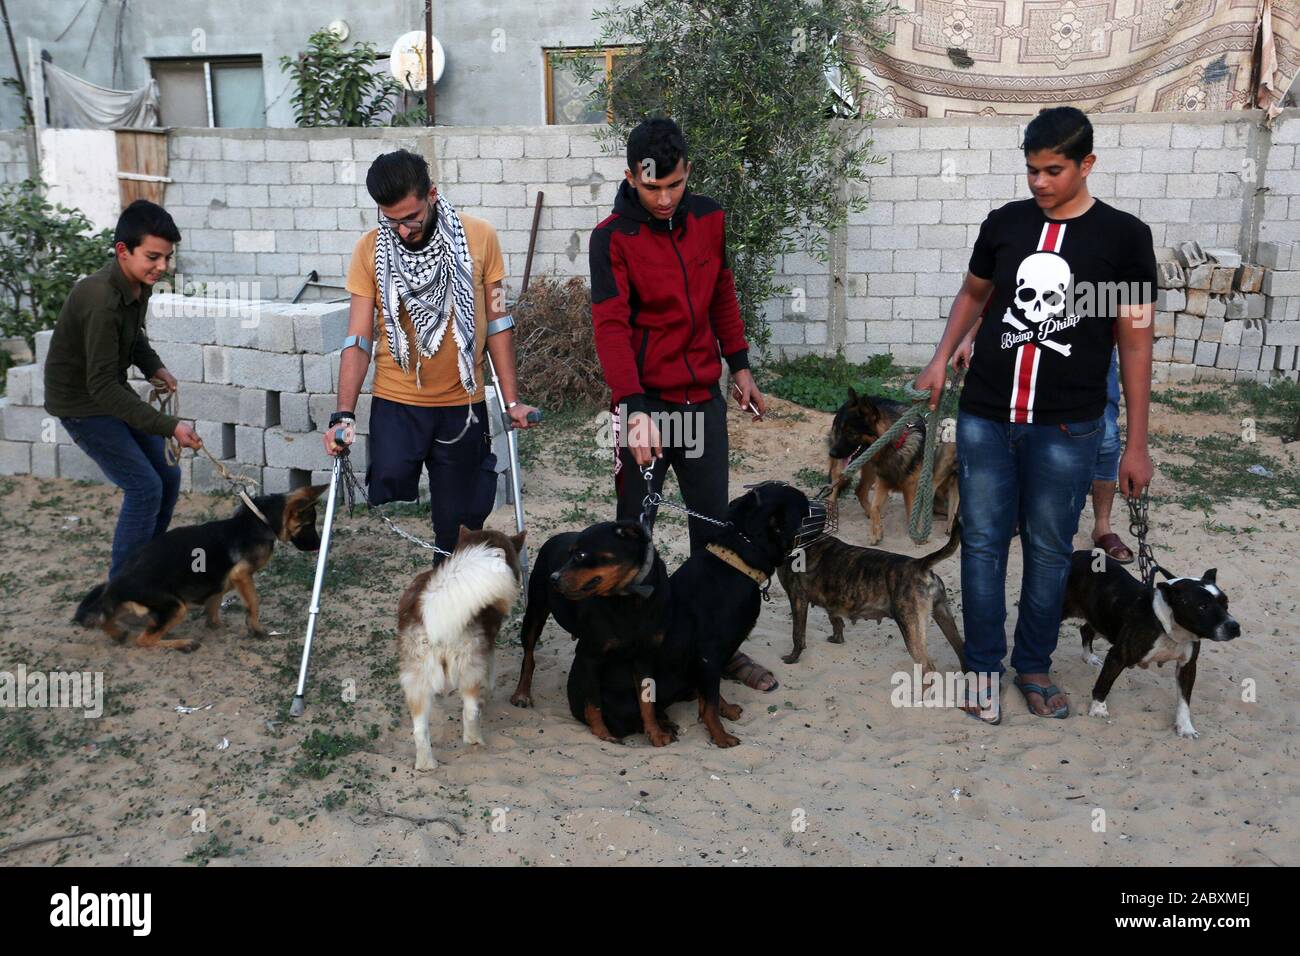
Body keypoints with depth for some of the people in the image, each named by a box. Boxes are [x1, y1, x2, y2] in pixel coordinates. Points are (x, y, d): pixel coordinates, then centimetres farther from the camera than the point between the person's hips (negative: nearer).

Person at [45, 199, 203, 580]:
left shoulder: (139, 284, -5)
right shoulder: (100, 299, -32)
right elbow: (102, 387, -32)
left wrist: (154, 367, -1)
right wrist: (169, 426, -35)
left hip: (111, 391, 8)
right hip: (81, 401, -8)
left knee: (168, 475, 8)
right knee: (144, 487, -12)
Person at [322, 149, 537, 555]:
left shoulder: (479, 237, -5)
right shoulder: (370, 249, -4)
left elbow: (496, 322, 1)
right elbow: (358, 338, -5)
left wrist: (512, 399, -1)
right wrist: (344, 414, -14)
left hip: (463, 406, 0)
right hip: (395, 405, 0)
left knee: (456, 522, 9)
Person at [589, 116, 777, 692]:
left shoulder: (709, 219, 4)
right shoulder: (613, 237, -11)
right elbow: (611, 326, -19)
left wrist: (739, 367, 17)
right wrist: (634, 409, -29)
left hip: (704, 398, 5)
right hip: (645, 402, -4)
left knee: (714, 525, 10)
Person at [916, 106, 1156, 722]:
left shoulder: (1124, 236, -3)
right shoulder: (1004, 224, 4)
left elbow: (1135, 342, -1)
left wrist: (1137, 443, -2)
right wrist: (941, 360, 7)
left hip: (1067, 428, -2)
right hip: (985, 418, 2)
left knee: (1049, 550, 7)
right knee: (983, 544, 6)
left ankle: (1034, 666, 25)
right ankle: (984, 668, 19)